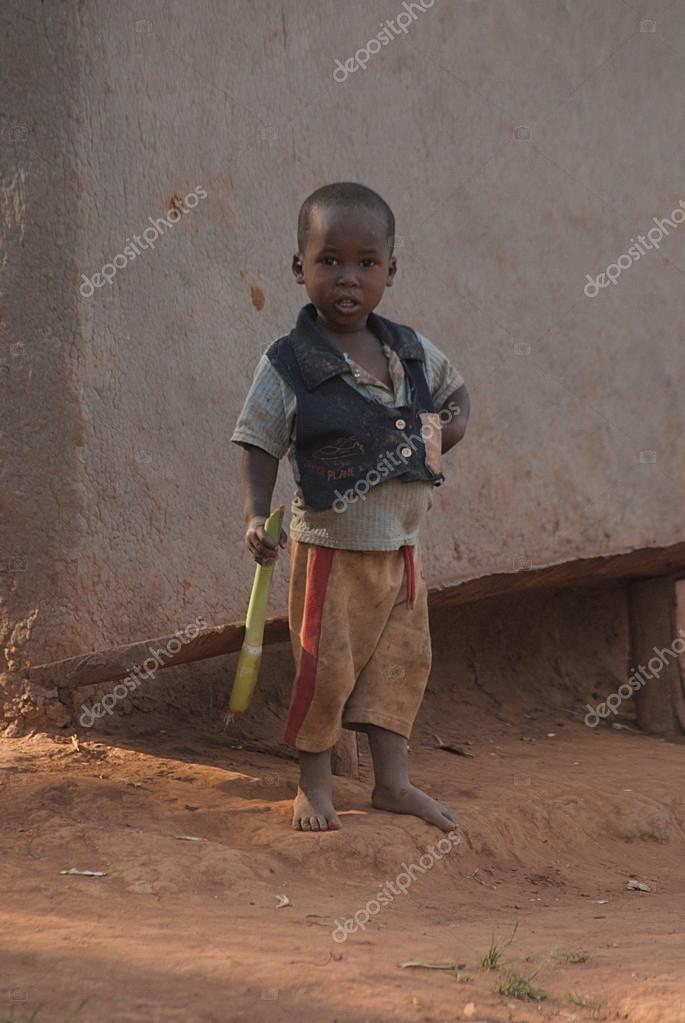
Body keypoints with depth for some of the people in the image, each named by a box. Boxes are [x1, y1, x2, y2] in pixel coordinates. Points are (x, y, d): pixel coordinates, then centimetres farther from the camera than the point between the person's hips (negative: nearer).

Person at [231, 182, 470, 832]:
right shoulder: (287, 365, -13)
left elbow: (455, 390, 21)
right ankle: (314, 783, 18)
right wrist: (256, 517, -24)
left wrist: (450, 426, 0)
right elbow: (260, 445, -11)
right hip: (330, 549, -5)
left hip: (401, 547, 5)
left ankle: (392, 780, 22)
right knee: (325, 665, 0)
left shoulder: (412, 352, 2)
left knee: (402, 659, 10)